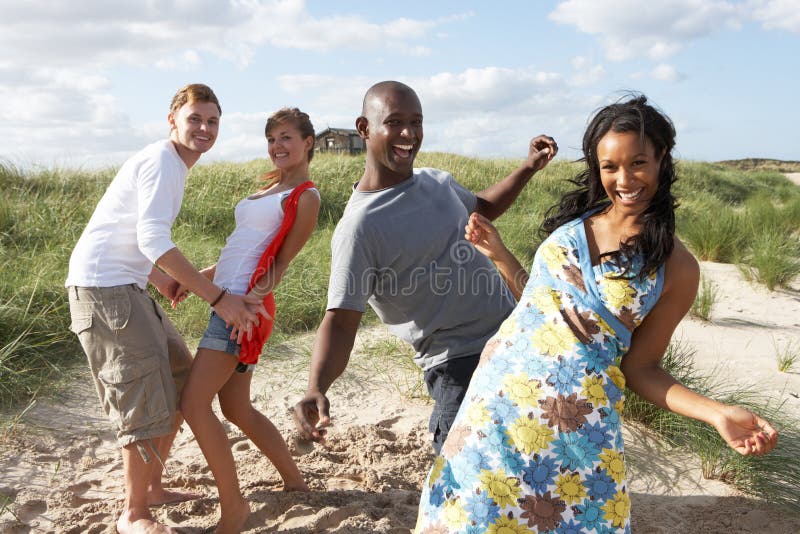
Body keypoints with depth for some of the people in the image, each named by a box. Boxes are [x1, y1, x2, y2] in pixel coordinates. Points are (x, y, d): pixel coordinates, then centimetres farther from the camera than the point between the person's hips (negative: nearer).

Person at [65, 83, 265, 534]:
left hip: (127, 287, 10)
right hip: (103, 288, -10)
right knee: (147, 401, -6)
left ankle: (153, 486, 28)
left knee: (183, 380, 14)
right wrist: (218, 298, -26)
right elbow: (154, 241, -25)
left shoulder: (171, 164, 16)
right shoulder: (162, 161, -14)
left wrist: (163, 281, 11)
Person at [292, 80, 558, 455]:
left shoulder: (437, 181, 5)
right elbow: (340, 319, -23)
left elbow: (482, 208, 26)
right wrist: (316, 390, -40)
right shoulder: (359, 227, -19)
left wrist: (530, 167, 15)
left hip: (512, 337, 8)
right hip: (460, 366, -7)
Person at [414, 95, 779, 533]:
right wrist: (499, 255, 5)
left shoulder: (677, 268, -5)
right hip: (501, 388, 4)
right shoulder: (575, 217, 5)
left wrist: (716, 413, -13)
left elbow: (640, 368, -1)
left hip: (575, 423, -3)